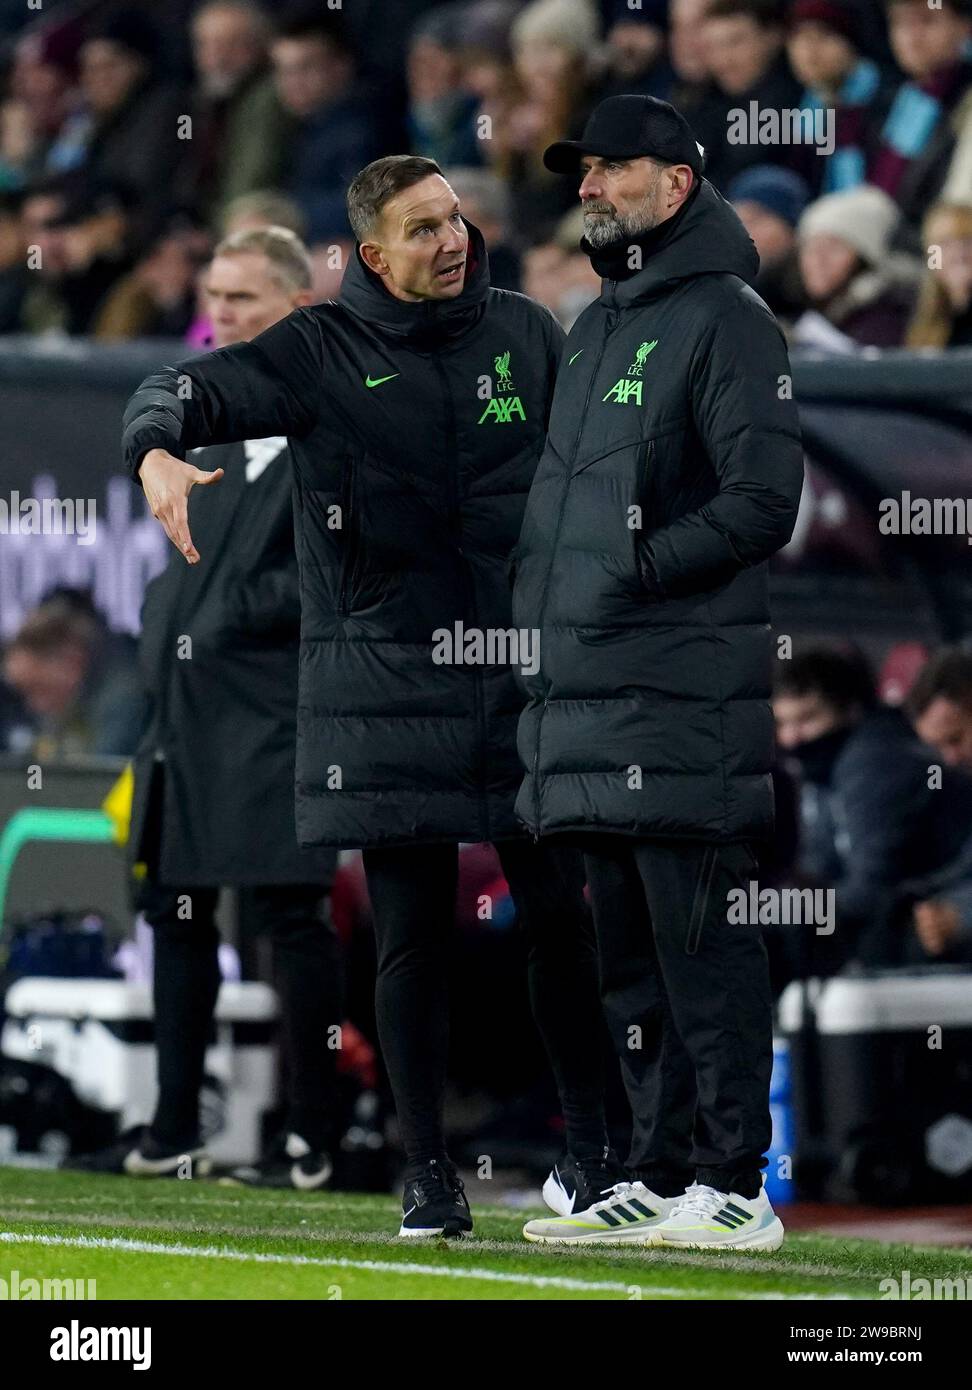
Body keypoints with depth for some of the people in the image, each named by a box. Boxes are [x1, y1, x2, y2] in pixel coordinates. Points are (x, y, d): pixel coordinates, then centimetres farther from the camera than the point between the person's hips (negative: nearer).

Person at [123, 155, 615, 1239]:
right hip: (384, 686, -2)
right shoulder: (323, 352, 0)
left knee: (556, 912, 2)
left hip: (522, 673, 2)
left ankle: (588, 1143, 15)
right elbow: (187, 391, -11)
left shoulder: (525, 335, 8)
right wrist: (157, 453, -34)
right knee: (411, 933, 0)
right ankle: (427, 1169, 7)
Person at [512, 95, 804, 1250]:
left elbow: (764, 501, -13)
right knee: (628, 957, 11)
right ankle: (660, 1178, 16)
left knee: (702, 947, -9)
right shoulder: (593, 330, 22)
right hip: (588, 699, 9)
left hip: (685, 700, -9)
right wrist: (534, 599, 15)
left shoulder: (725, 320, -5)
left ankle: (734, 1187, -8)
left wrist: (638, 568, -15)